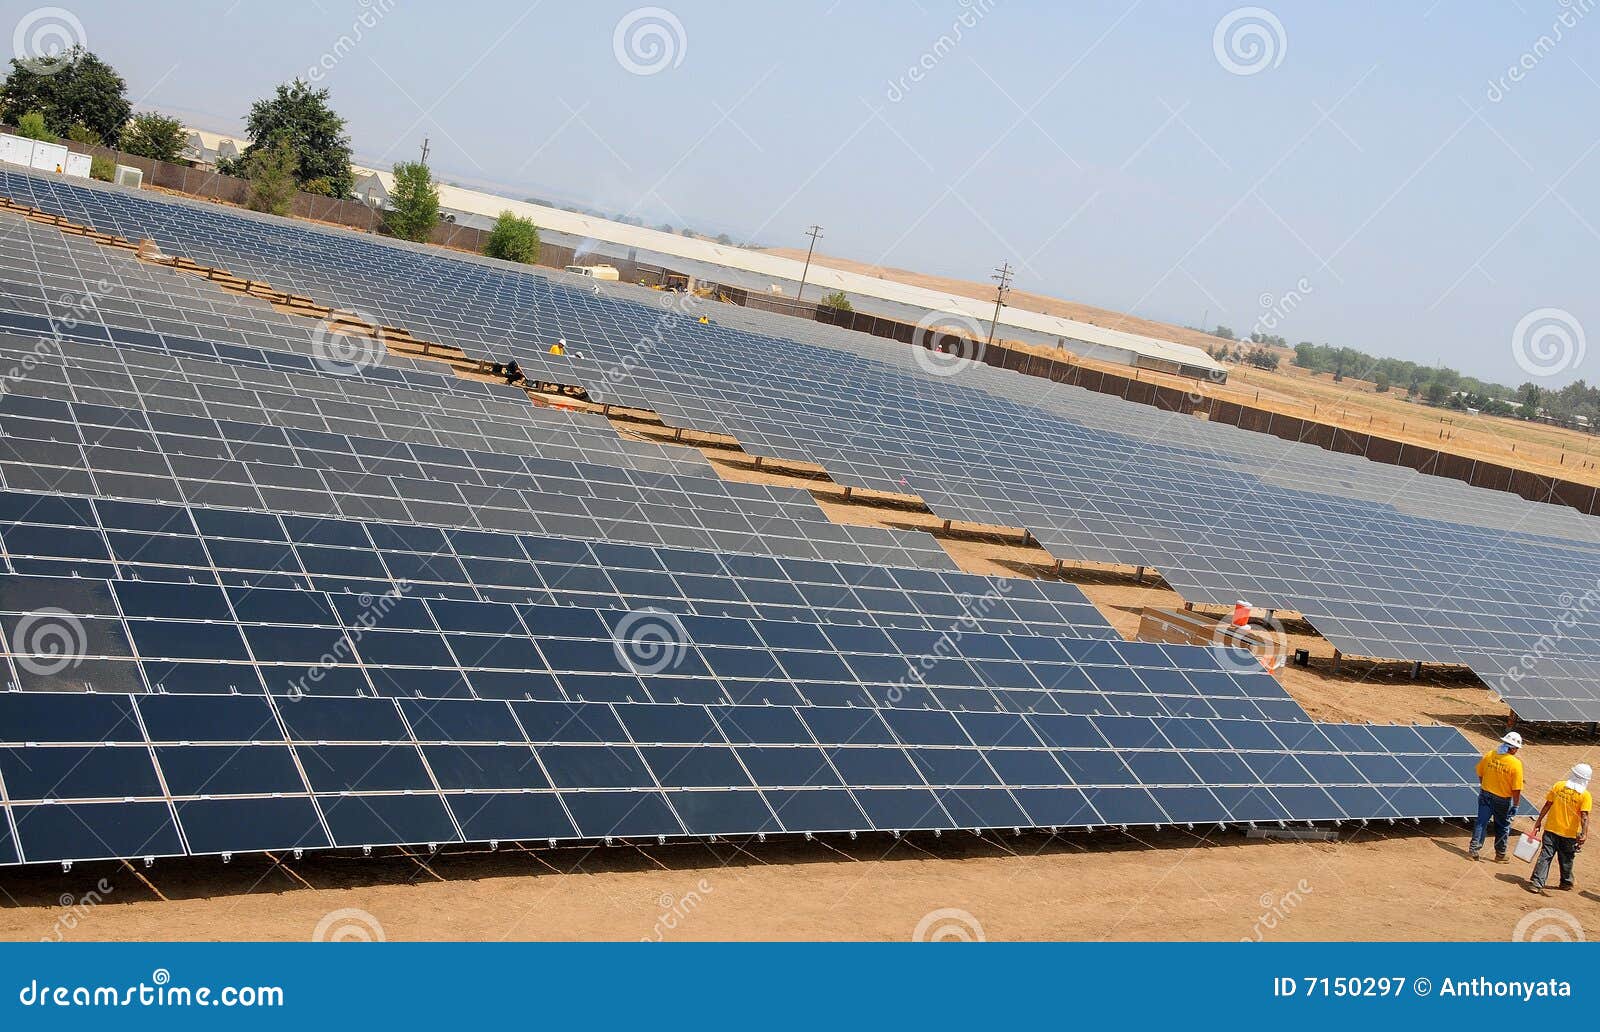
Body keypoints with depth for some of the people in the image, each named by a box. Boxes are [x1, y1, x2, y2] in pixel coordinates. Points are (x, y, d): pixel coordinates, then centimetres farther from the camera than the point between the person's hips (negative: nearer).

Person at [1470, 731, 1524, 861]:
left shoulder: (1489, 755, -8)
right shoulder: (1516, 764, -20)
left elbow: (1480, 774, 6)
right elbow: (1517, 789, -17)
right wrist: (1515, 805, -6)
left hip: (1485, 795, 3)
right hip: (1503, 800, -3)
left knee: (1481, 822, 13)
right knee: (1503, 827, 15)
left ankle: (1474, 849, 9)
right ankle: (1500, 855, 26)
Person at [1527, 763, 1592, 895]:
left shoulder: (1558, 786, -4)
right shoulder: (1585, 795, -10)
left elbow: (1547, 805, 0)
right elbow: (1584, 816, -17)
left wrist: (1539, 821, 8)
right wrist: (1584, 834, -17)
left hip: (1551, 829, 1)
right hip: (1570, 834, -1)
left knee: (1545, 856, 0)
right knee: (1566, 860, 17)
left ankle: (1536, 882, -9)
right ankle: (1566, 883, 34)